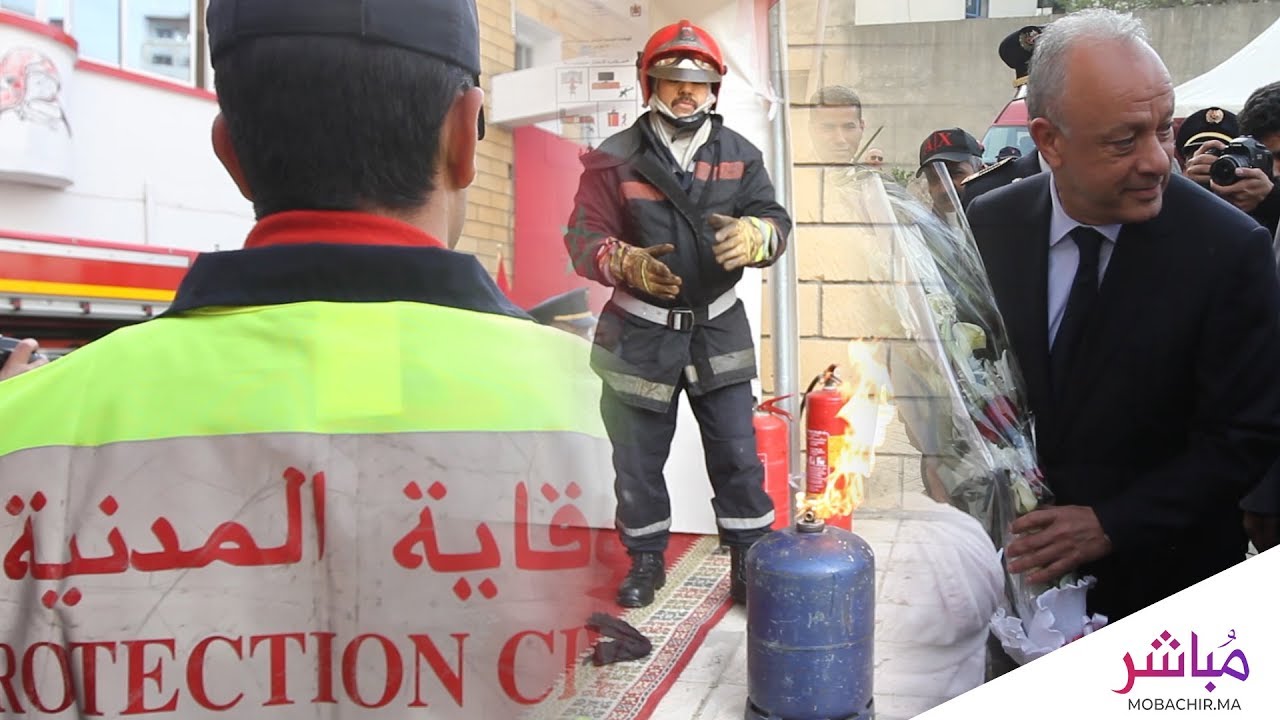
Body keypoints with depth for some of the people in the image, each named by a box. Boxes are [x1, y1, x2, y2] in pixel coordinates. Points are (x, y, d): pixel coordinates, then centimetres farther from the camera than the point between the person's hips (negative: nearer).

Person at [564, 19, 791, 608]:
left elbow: (775, 221, -6)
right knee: (637, 457, 10)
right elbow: (583, 237, -7)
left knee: (738, 454, 4)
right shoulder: (616, 158, -5)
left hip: (719, 332, 1)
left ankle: (751, 562, 19)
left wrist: (753, 235, -31)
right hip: (640, 333, -1)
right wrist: (628, 264, -28)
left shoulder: (740, 156, 1)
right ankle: (646, 560, 29)